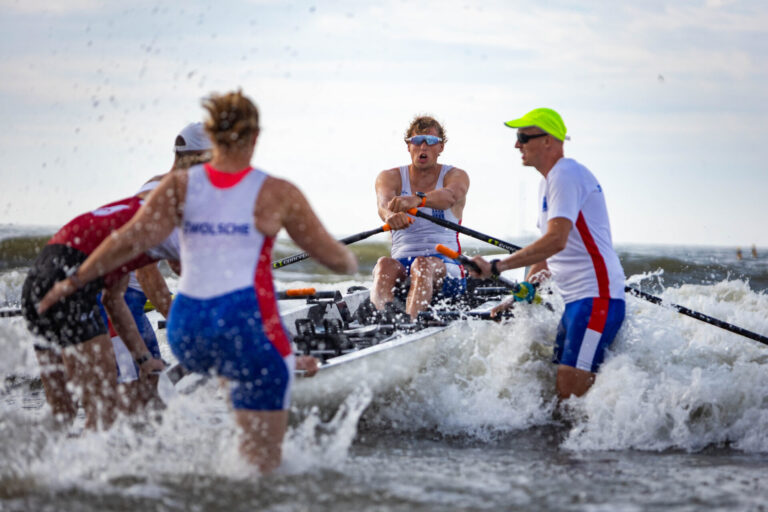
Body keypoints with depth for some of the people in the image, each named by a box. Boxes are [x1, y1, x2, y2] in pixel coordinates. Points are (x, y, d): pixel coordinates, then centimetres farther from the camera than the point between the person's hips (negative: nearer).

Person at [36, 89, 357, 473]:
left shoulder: (180, 187, 6)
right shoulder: (278, 194, 2)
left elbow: (131, 240, -3)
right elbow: (331, 256, 11)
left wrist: (75, 281, 4)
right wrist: (350, 262, 33)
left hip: (186, 327, 4)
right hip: (245, 321, -4)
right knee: (261, 462, 2)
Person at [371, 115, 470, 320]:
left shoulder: (456, 176, 5)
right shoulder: (390, 177, 10)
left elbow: (449, 196, -22)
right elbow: (384, 202, -15)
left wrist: (417, 199, -46)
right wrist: (391, 215, -42)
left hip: (446, 265, -2)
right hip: (402, 261, 2)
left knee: (423, 265, -36)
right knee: (385, 264, -33)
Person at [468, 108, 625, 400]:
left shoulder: (565, 175, -12)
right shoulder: (549, 182, 21)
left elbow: (556, 241, -25)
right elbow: (546, 250, 28)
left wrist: (497, 267, -26)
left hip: (597, 298, -11)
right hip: (576, 300, 11)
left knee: (571, 387, -19)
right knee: (561, 389, 7)